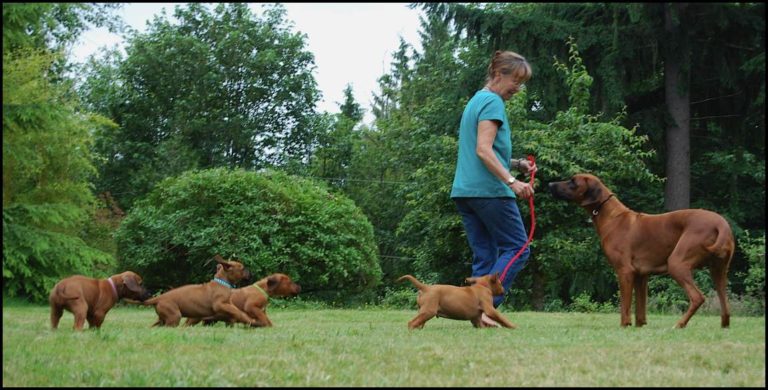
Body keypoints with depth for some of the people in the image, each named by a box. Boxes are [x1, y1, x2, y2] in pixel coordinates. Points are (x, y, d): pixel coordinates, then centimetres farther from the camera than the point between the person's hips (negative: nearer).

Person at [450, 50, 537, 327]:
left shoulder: (475, 101, 21)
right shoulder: (493, 102, -8)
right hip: (489, 190, -9)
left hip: (464, 190, 9)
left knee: (484, 256, 7)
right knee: (516, 248, -4)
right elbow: (483, 150, -19)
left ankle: (479, 313, -1)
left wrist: (515, 164, 14)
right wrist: (512, 181, -25)